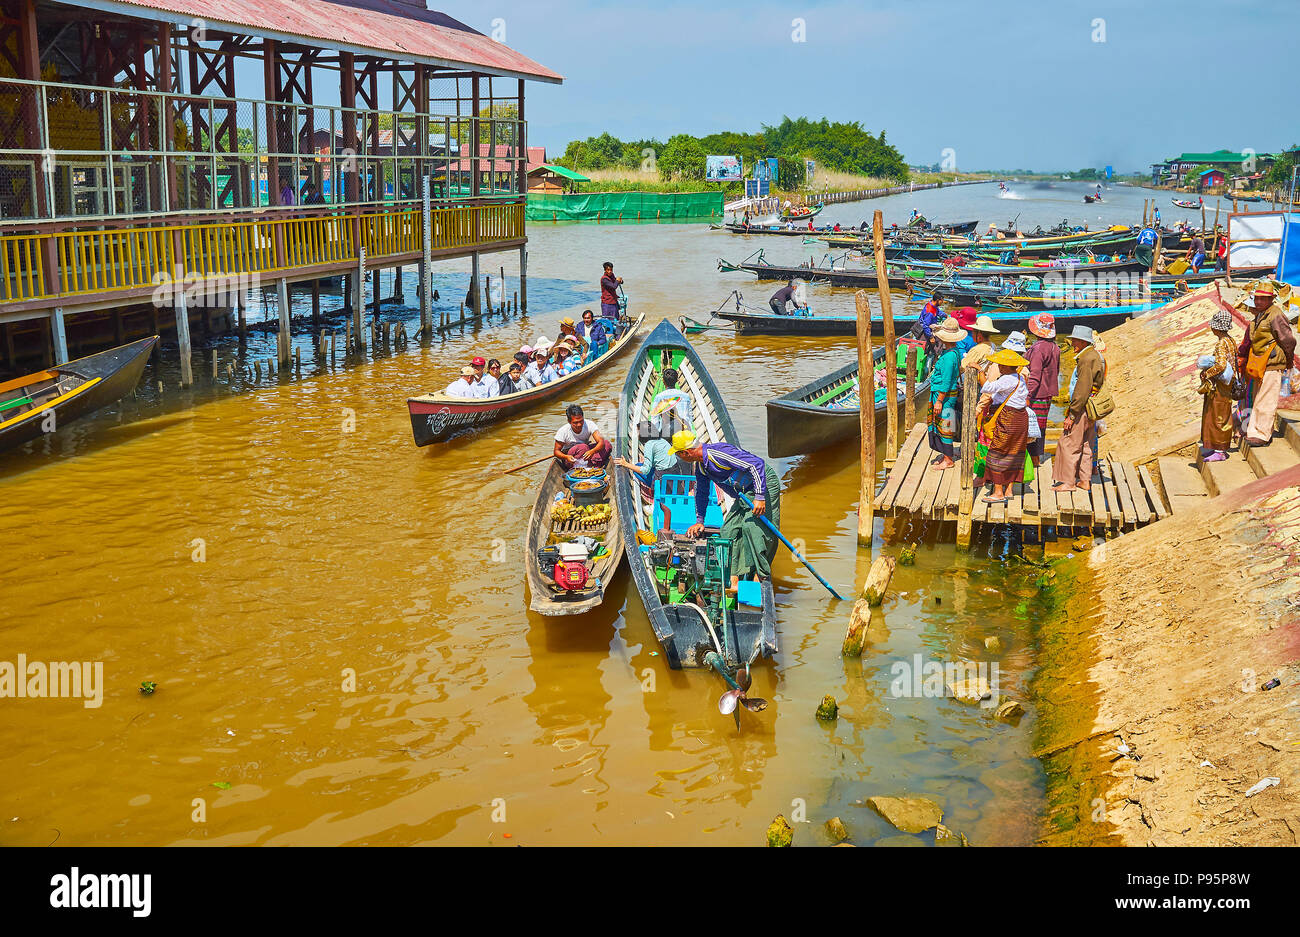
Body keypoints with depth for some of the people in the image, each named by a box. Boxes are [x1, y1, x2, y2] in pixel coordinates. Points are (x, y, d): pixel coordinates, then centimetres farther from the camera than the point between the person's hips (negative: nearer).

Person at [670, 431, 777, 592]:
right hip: (742, 495, 10)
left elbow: (757, 464, -30)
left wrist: (760, 497, -32)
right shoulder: (700, 464, 4)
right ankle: (734, 582, -3)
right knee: (728, 531, 0)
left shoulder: (718, 453, -28)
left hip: (761, 487, -10)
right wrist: (699, 521, 23)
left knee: (751, 526, -25)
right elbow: (701, 492, 22)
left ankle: (761, 578, -21)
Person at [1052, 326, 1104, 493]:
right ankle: (1085, 480, 20)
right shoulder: (1095, 355, 13)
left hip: (1081, 408, -10)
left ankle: (1068, 482, -1)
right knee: (1085, 445, 15)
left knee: (1069, 444, -4)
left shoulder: (1086, 360, -19)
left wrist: (1071, 415, -21)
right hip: (1090, 409, 10)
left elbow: (1082, 390, -23)